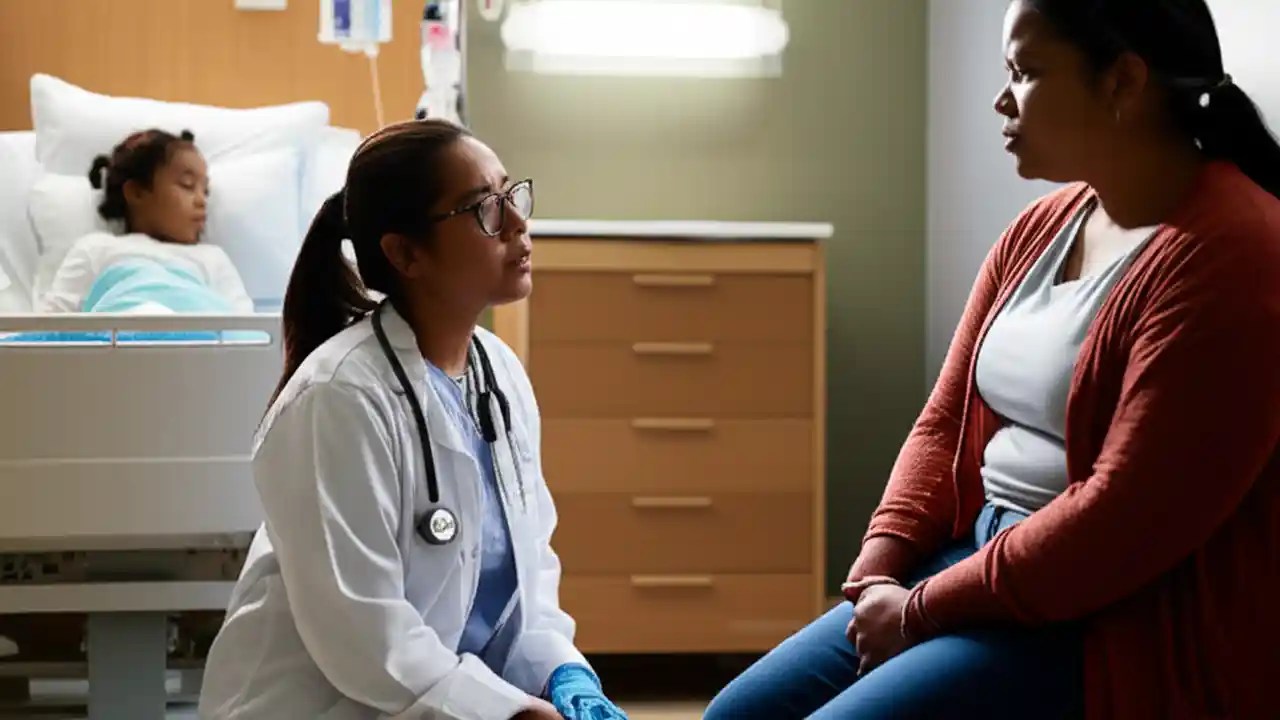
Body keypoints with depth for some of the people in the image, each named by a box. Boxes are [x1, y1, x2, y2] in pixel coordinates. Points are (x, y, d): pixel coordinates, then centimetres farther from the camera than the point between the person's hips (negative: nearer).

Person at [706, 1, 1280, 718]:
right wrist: (878, 573, -3)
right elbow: (946, 423, 12)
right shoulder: (1043, 228, 10)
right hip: (987, 564, 9)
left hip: (1127, 626, -8)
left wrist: (922, 608, -16)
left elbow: (1125, 520, -23)